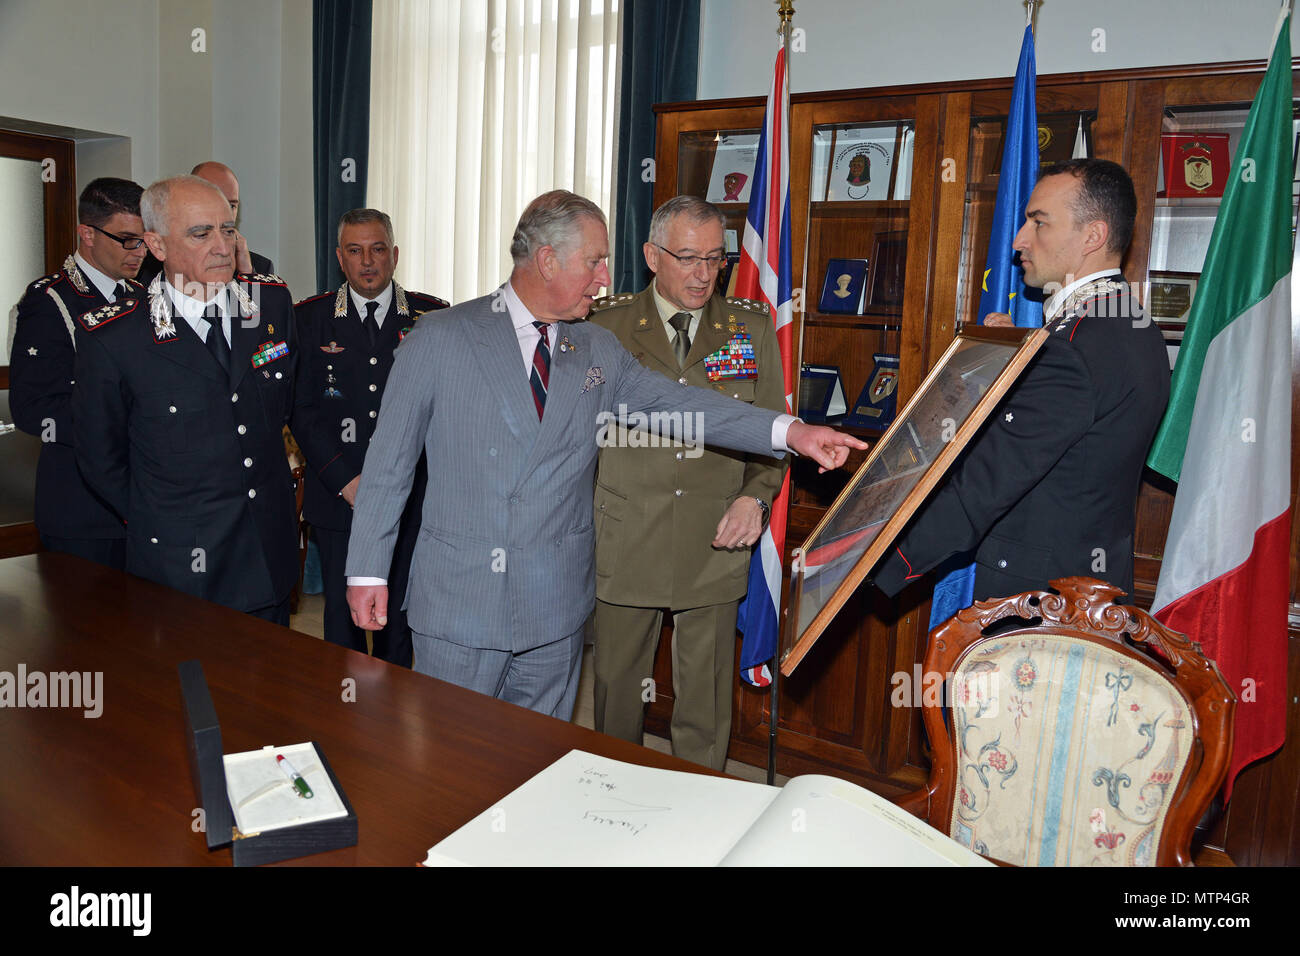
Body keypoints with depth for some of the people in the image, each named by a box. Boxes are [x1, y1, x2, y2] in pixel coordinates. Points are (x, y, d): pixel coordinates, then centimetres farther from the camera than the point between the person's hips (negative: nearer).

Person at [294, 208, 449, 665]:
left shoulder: (432, 316, 2)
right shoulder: (310, 318, 3)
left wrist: (401, 478, -7)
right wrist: (345, 481, -9)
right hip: (338, 497, 1)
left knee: (400, 620, 10)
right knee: (342, 617, 9)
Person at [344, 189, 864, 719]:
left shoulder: (598, 350, 6)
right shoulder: (438, 341, -5)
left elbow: (676, 402, -1)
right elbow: (389, 460, -2)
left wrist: (789, 431, -13)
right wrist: (367, 571, -3)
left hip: (555, 603, 3)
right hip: (457, 597, -3)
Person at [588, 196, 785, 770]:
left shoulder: (752, 329, 6)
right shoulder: (606, 326, 2)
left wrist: (755, 497, -7)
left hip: (714, 548, 1)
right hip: (623, 546, 0)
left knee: (705, 706, 9)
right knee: (616, 689, 14)